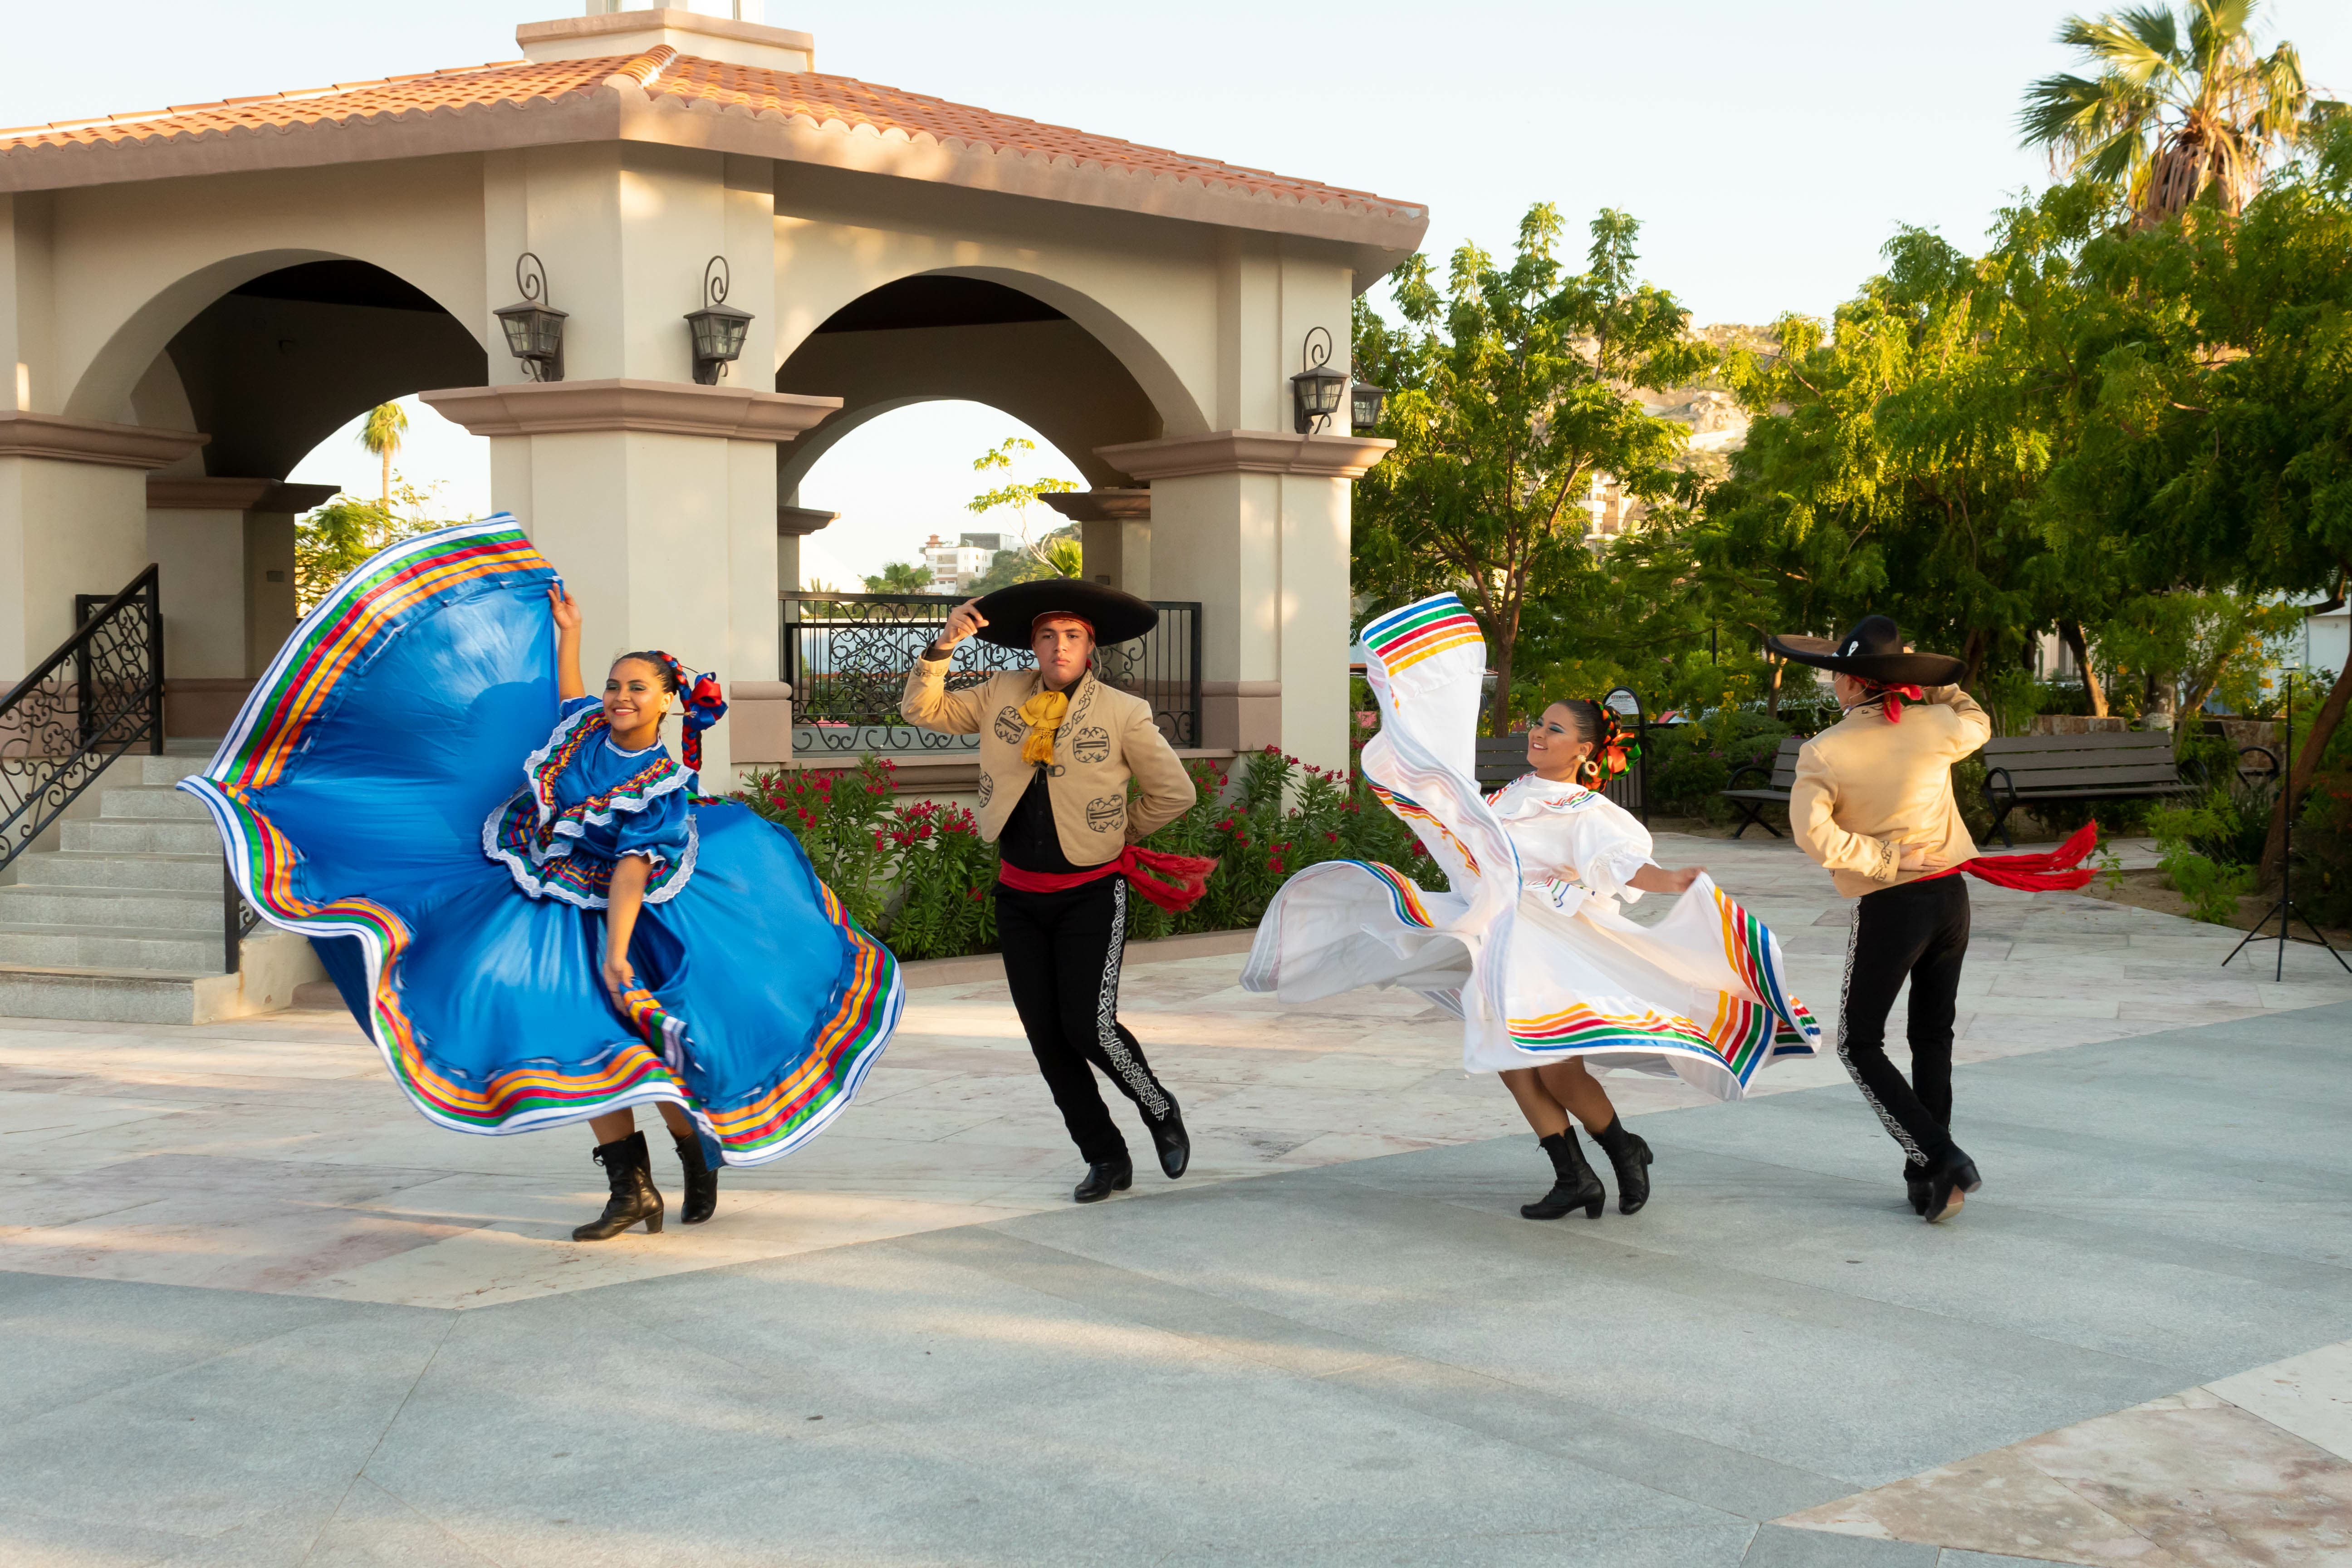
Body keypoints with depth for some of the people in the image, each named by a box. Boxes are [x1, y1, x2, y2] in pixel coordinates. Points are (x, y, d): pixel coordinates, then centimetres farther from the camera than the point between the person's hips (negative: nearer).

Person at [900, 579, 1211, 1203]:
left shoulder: (1124, 714, -8)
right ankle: (1106, 1158, 19)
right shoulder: (1002, 695, 3)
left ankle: (1162, 1113, 16)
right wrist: (944, 646, -7)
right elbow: (923, 710, 6)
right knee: (1046, 1037, 5)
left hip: (1091, 895, -4)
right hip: (1019, 895, 4)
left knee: (1089, 1027, -13)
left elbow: (1174, 793, 0)